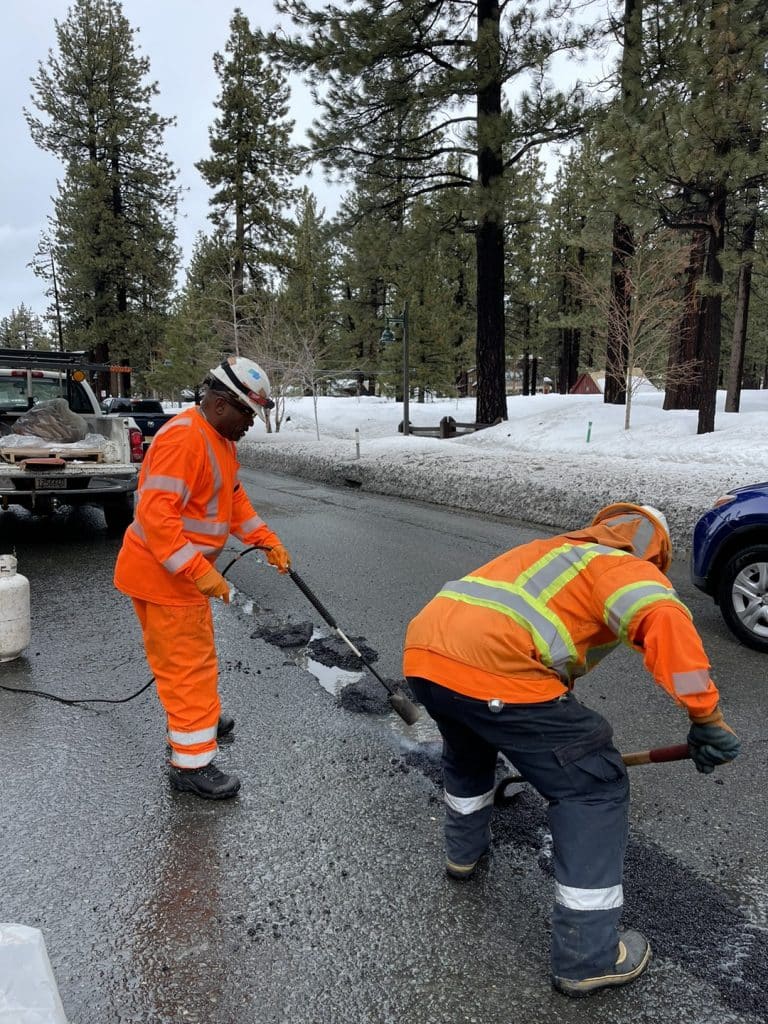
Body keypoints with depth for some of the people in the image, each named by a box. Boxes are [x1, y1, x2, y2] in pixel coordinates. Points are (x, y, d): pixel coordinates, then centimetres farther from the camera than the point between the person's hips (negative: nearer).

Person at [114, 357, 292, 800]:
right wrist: (201, 572, -31)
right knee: (188, 663, -1)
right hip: (162, 575, -10)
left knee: (196, 653, 25)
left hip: (184, 572, 10)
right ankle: (191, 763, 11)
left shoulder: (220, 439, 9)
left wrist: (268, 541, 10)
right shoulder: (184, 438, -25)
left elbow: (234, 497, 18)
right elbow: (156, 514, -30)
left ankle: (202, 720, 46)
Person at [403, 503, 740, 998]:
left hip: (423, 651, 8)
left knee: (467, 746, 38)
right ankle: (587, 955, 18)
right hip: (492, 671, -8)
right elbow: (664, 620, -15)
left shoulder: (551, 550, 33)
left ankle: (464, 849, 56)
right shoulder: (627, 566, 11)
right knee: (595, 788, 10)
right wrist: (706, 715, -7)